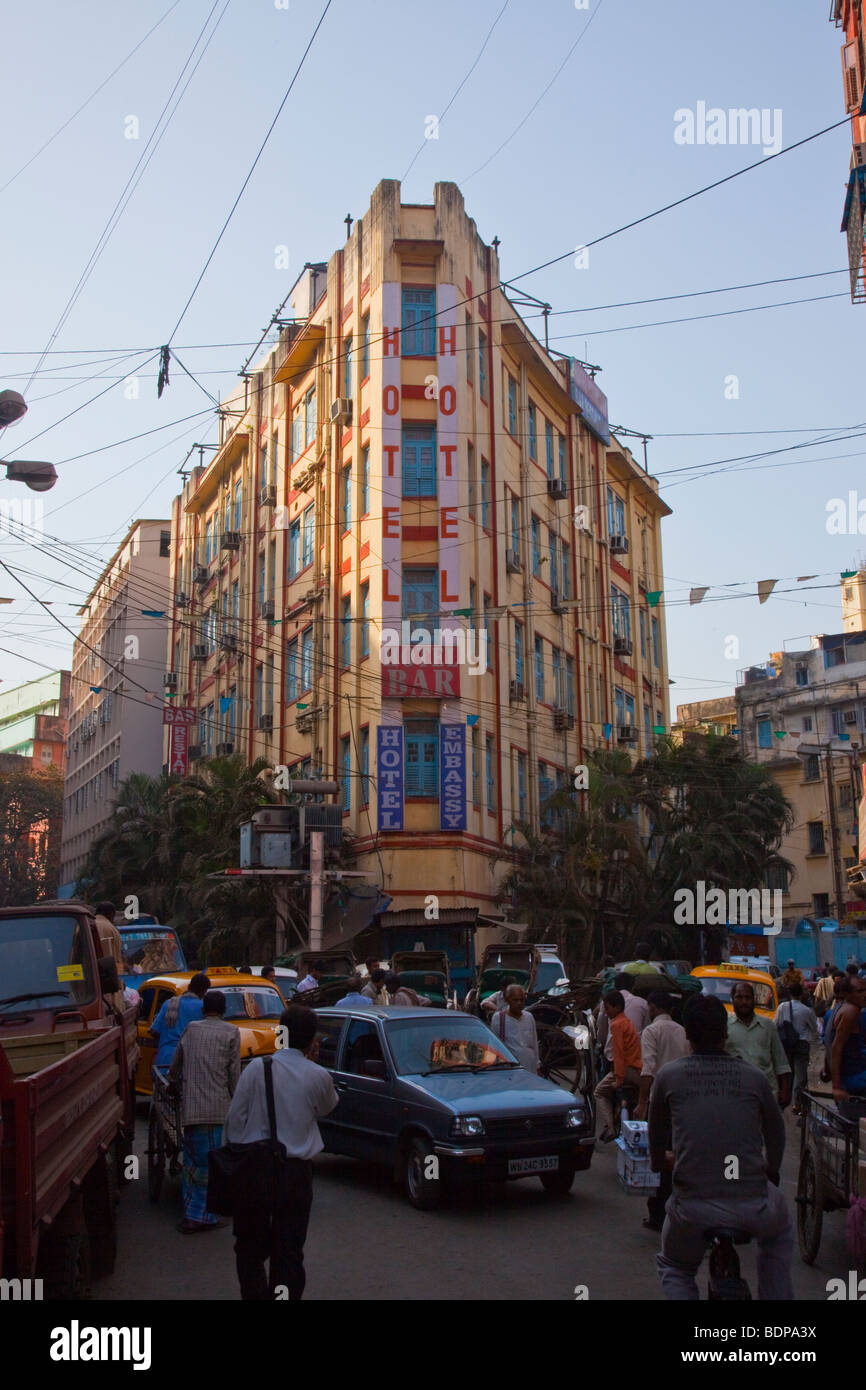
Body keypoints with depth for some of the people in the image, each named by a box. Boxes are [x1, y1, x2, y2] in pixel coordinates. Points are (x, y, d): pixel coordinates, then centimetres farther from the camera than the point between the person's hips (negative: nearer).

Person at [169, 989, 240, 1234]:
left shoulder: (190, 1029, 11)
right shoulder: (230, 1033, 1)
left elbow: (175, 1065, 22)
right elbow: (234, 1074, 0)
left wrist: (174, 1079, 43)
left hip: (190, 1107, 4)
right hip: (217, 1108, -4)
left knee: (192, 1161, 14)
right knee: (211, 1163, 1)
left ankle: (190, 1213, 20)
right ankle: (200, 1216, 1)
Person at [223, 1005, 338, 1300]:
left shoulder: (257, 1068, -6)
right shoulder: (318, 1076, -4)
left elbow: (234, 1118, -5)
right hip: (296, 1172, 0)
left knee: (250, 1248, 15)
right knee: (289, 1253, 10)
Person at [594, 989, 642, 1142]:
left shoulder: (616, 1024, -11)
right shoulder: (627, 1022, 18)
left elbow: (618, 1053, -16)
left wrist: (619, 1079, -17)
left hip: (628, 1069, -8)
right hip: (638, 1069, 8)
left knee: (600, 1092, 5)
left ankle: (609, 1129, -6)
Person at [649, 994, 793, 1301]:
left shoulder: (668, 1076, 1)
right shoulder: (754, 1077, 2)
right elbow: (776, 1131, 18)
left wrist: (660, 1161, 40)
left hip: (693, 1208, -1)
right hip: (753, 1208, 1)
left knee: (673, 1267, 28)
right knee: (781, 1234, 36)